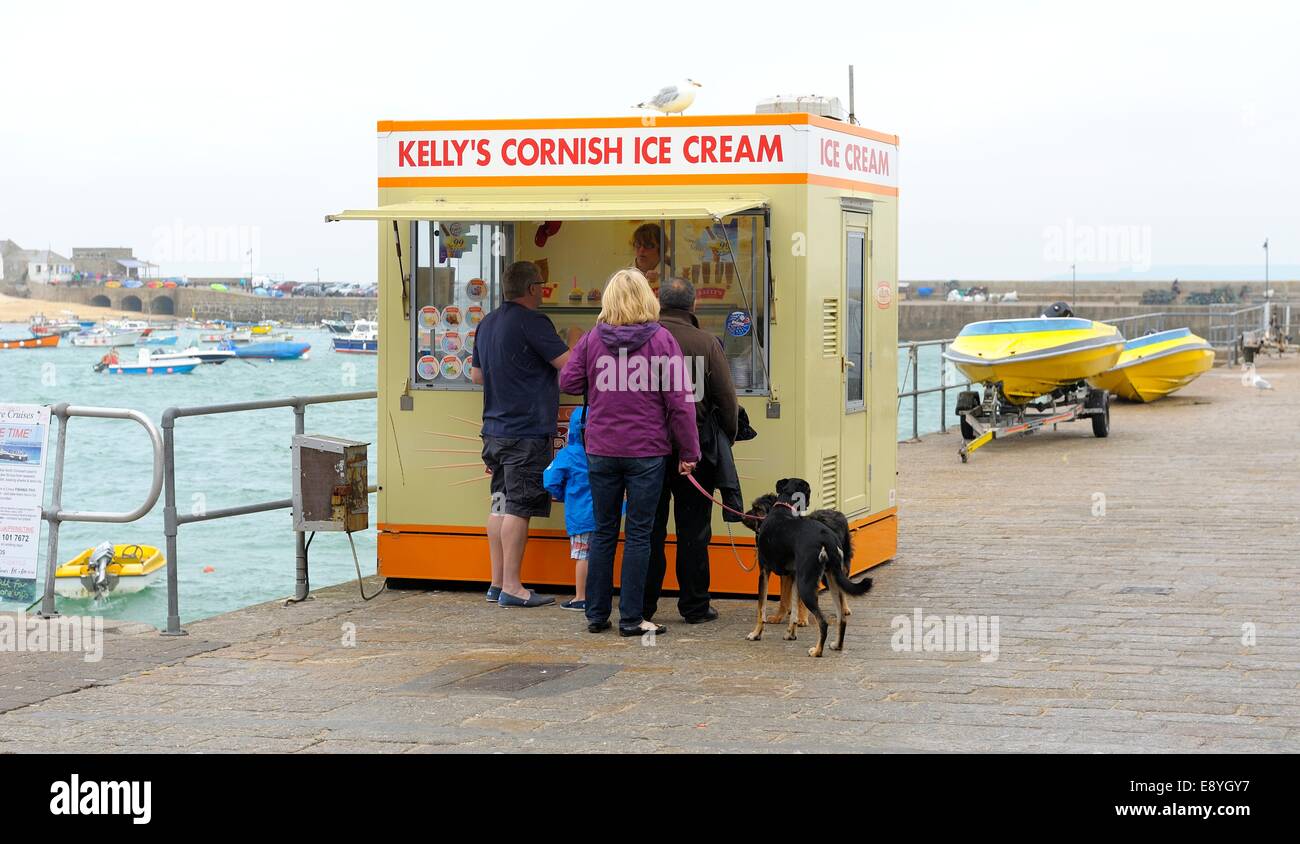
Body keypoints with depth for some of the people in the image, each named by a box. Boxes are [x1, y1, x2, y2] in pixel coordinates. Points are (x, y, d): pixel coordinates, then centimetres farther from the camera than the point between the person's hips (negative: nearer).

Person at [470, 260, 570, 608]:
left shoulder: (487, 323, 14)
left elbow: (476, 374, 23)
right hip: (527, 430, -8)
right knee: (519, 507, -6)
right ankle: (512, 587, -6)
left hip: (495, 429, 8)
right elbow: (568, 364, -16)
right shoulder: (531, 321, -13)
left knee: (501, 505, 11)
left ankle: (498, 582, 14)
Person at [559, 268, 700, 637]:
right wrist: (689, 451, -2)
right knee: (638, 534, 3)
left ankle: (597, 614, 16)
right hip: (647, 451, -3)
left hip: (601, 450, 3)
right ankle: (631, 618, 4)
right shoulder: (662, 340, -9)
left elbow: (567, 382, 7)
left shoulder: (593, 339, -1)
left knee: (603, 532, 11)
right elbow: (679, 400, -8)